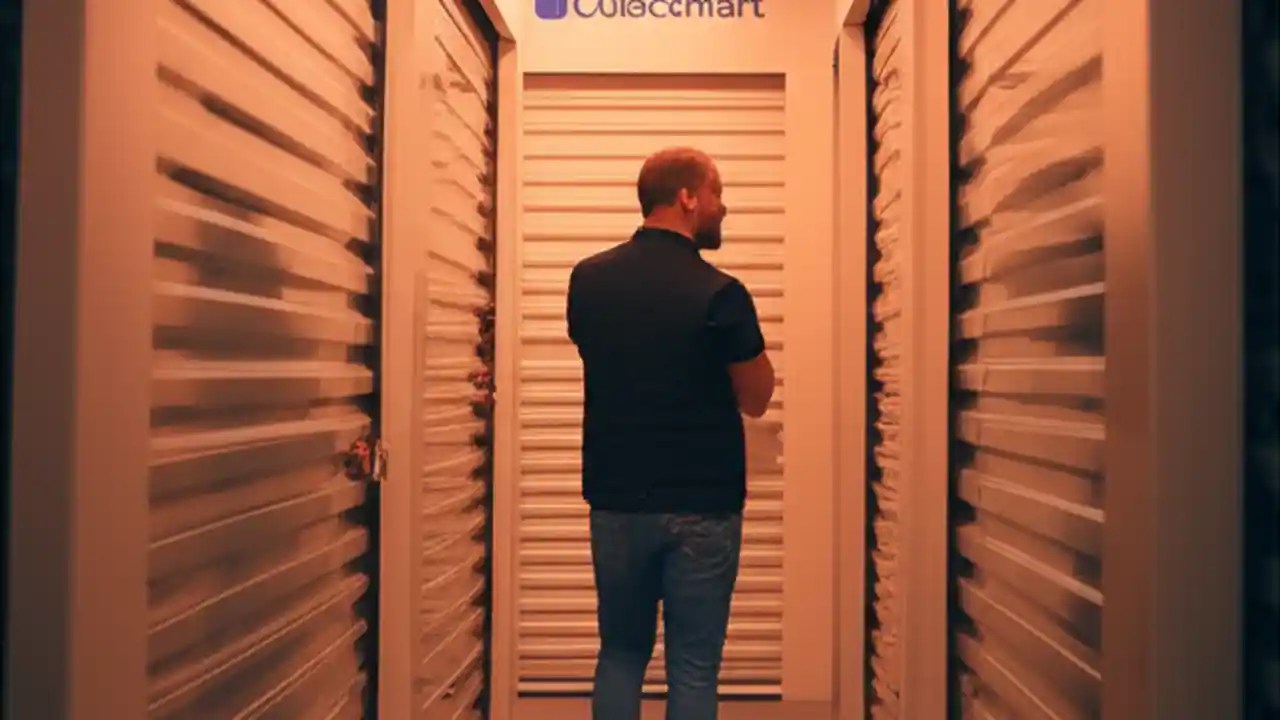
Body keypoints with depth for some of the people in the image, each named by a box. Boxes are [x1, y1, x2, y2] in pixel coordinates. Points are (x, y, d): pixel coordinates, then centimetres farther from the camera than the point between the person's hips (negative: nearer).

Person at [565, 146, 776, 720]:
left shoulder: (587, 279, 0)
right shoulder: (720, 294, -14)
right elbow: (756, 399, -3)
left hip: (617, 502, 4)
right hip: (702, 507, -4)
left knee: (620, 656, 18)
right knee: (693, 668, 8)